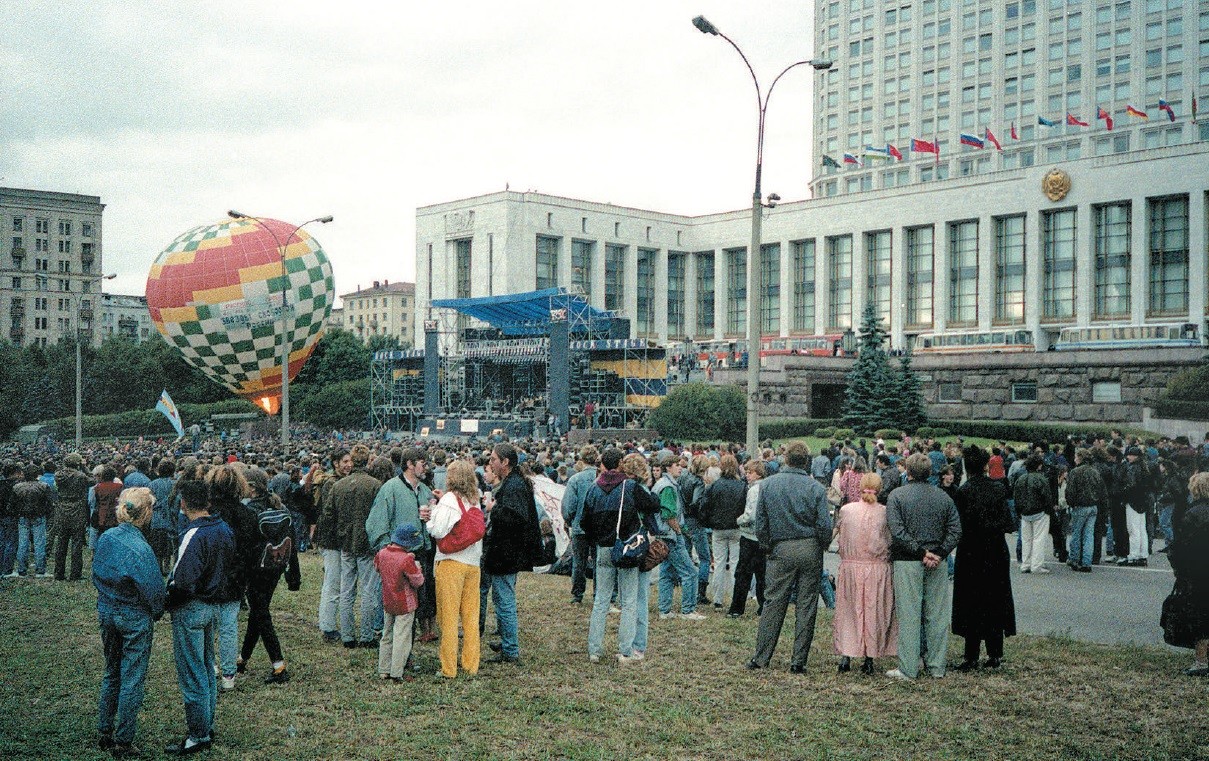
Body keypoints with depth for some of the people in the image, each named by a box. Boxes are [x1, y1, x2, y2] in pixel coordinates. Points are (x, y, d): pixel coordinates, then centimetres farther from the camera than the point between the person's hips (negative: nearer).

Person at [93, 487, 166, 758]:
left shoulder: (105, 538, -2)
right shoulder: (139, 547, -24)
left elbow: (96, 575, 10)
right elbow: (154, 588, -19)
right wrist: (157, 612, 0)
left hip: (106, 612, 7)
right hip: (135, 619, -7)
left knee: (111, 674, 21)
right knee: (132, 680, 4)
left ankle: (104, 733, 29)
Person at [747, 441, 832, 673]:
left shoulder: (768, 484, -2)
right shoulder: (816, 488, -7)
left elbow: (760, 523, 0)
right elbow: (825, 525, -8)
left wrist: (767, 547, 13)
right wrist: (820, 548, 10)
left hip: (781, 550, 1)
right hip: (810, 550, -1)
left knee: (773, 603, 7)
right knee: (806, 606, 6)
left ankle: (761, 657, 9)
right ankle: (798, 661, 8)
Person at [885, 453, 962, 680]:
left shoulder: (897, 495, -4)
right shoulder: (943, 497, 8)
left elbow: (897, 531, -15)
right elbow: (955, 531, 0)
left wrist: (920, 552, -13)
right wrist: (939, 553, -7)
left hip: (907, 563, -3)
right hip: (938, 564, 4)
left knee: (909, 615, -1)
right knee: (937, 615, 10)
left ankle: (908, 669, 2)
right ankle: (937, 667, 15)